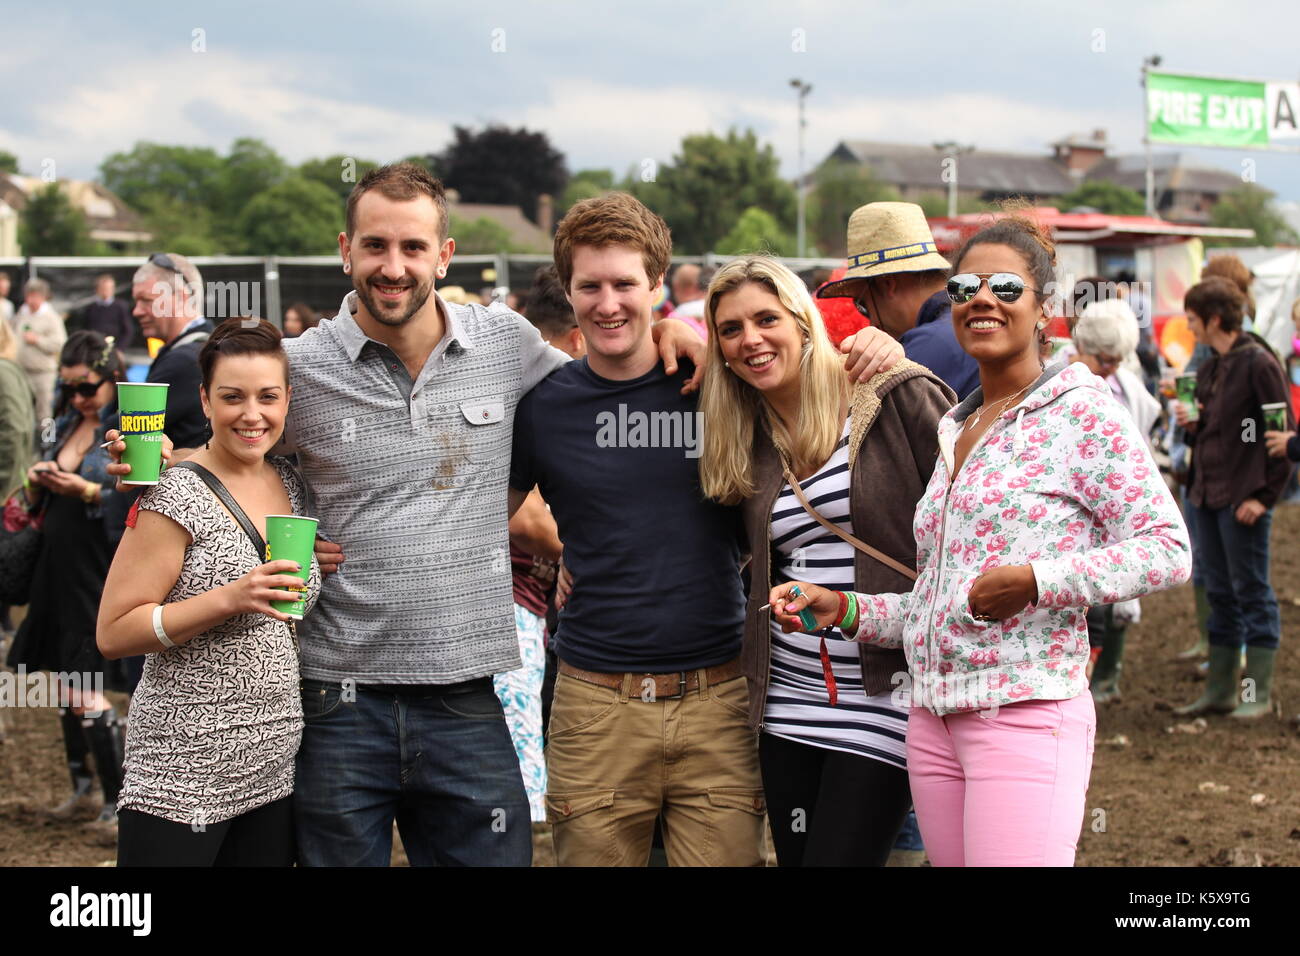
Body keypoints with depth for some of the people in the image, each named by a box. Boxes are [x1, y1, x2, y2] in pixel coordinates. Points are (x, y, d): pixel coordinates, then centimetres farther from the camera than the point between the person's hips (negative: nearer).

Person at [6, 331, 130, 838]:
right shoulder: (66, 425, 11)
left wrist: (85, 490, -24)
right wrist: (38, 481, -3)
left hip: (100, 573, -8)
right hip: (57, 566, 8)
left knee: (88, 692, -9)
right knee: (65, 682, 14)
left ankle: (118, 805, -1)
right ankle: (82, 788, 27)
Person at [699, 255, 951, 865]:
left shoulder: (896, 397, -6)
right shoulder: (747, 443, 10)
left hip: (885, 698, -5)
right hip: (788, 705, 6)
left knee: (836, 857, -9)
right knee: (794, 855, 10)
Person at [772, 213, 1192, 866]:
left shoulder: (1080, 409, -4)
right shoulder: (953, 430, 18)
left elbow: (1167, 549, -11)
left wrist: (1034, 580, -18)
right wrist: (844, 610, 6)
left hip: (1027, 716, -7)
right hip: (934, 722, 7)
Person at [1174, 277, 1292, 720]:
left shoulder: (1258, 364, -11)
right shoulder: (1208, 369, 14)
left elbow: (1283, 434, -13)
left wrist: (1264, 496, -16)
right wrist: (1191, 426, 0)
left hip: (1243, 498, -8)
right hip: (1207, 497, 8)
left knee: (1252, 592, 0)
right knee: (1221, 595, 12)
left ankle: (1259, 694, 7)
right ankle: (1219, 691, 19)